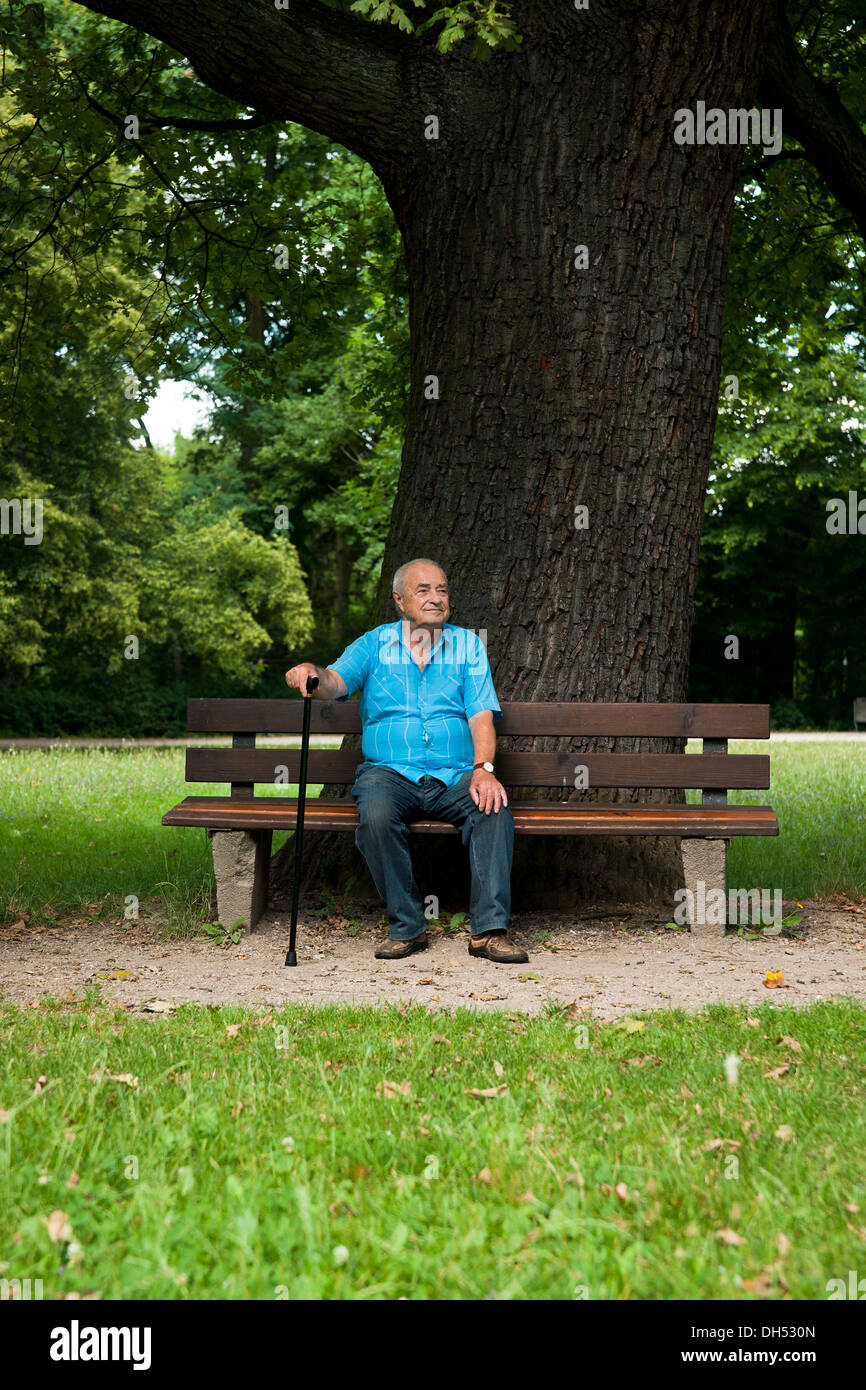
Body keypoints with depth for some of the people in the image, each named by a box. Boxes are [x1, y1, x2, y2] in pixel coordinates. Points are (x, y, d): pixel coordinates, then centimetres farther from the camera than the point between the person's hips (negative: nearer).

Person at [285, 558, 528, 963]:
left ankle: (489, 929, -27)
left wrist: (483, 769, -16)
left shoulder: (467, 645, 13)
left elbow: (481, 715, 2)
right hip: (390, 773, -1)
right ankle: (406, 927, -19)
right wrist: (312, 671, -32)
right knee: (376, 813, -33)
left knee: (494, 808, -29)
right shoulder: (374, 644, 11)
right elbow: (336, 684, -7)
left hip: (455, 777, 1)